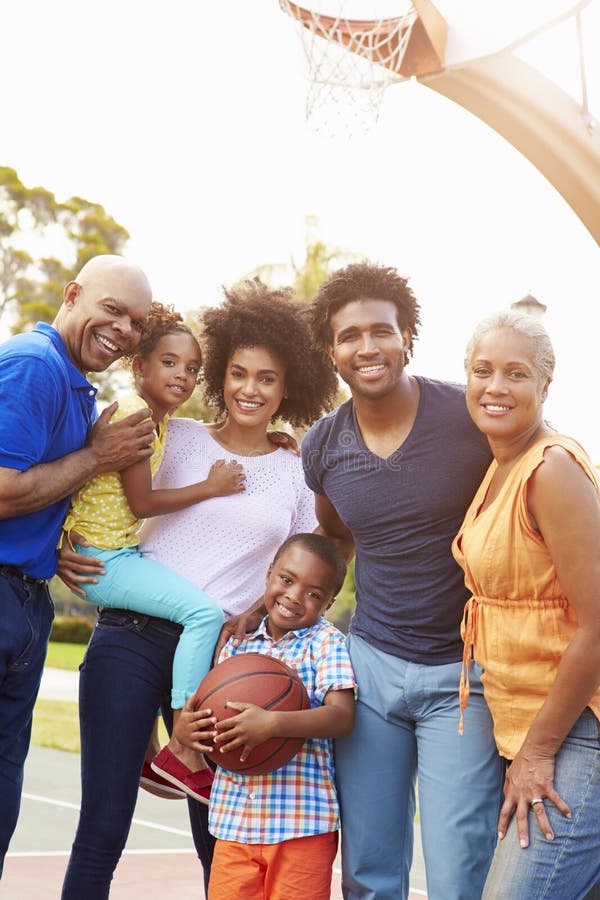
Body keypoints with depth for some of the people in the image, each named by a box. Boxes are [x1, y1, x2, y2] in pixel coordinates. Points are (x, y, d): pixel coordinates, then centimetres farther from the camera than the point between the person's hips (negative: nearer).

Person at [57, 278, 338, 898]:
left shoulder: (299, 476, 9)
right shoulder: (173, 439, 5)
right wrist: (64, 554, -5)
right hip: (132, 639, -1)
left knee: (220, 836, 6)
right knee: (103, 825, -4)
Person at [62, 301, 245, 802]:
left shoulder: (162, 418, 13)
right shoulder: (134, 413, -15)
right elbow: (142, 503, -17)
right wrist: (210, 487, -11)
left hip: (123, 553, 10)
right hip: (103, 558, -10)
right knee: (204, 611, -22)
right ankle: (183, 753, -15)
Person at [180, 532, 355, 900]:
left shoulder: (326, 642, -4)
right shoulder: (237, 645, 10)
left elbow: (342, 716, -17)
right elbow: (215, 718, 15)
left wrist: (272, 724, -29)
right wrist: (192, 729, -9)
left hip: (302, 821, -4)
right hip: (234, 818, 4)